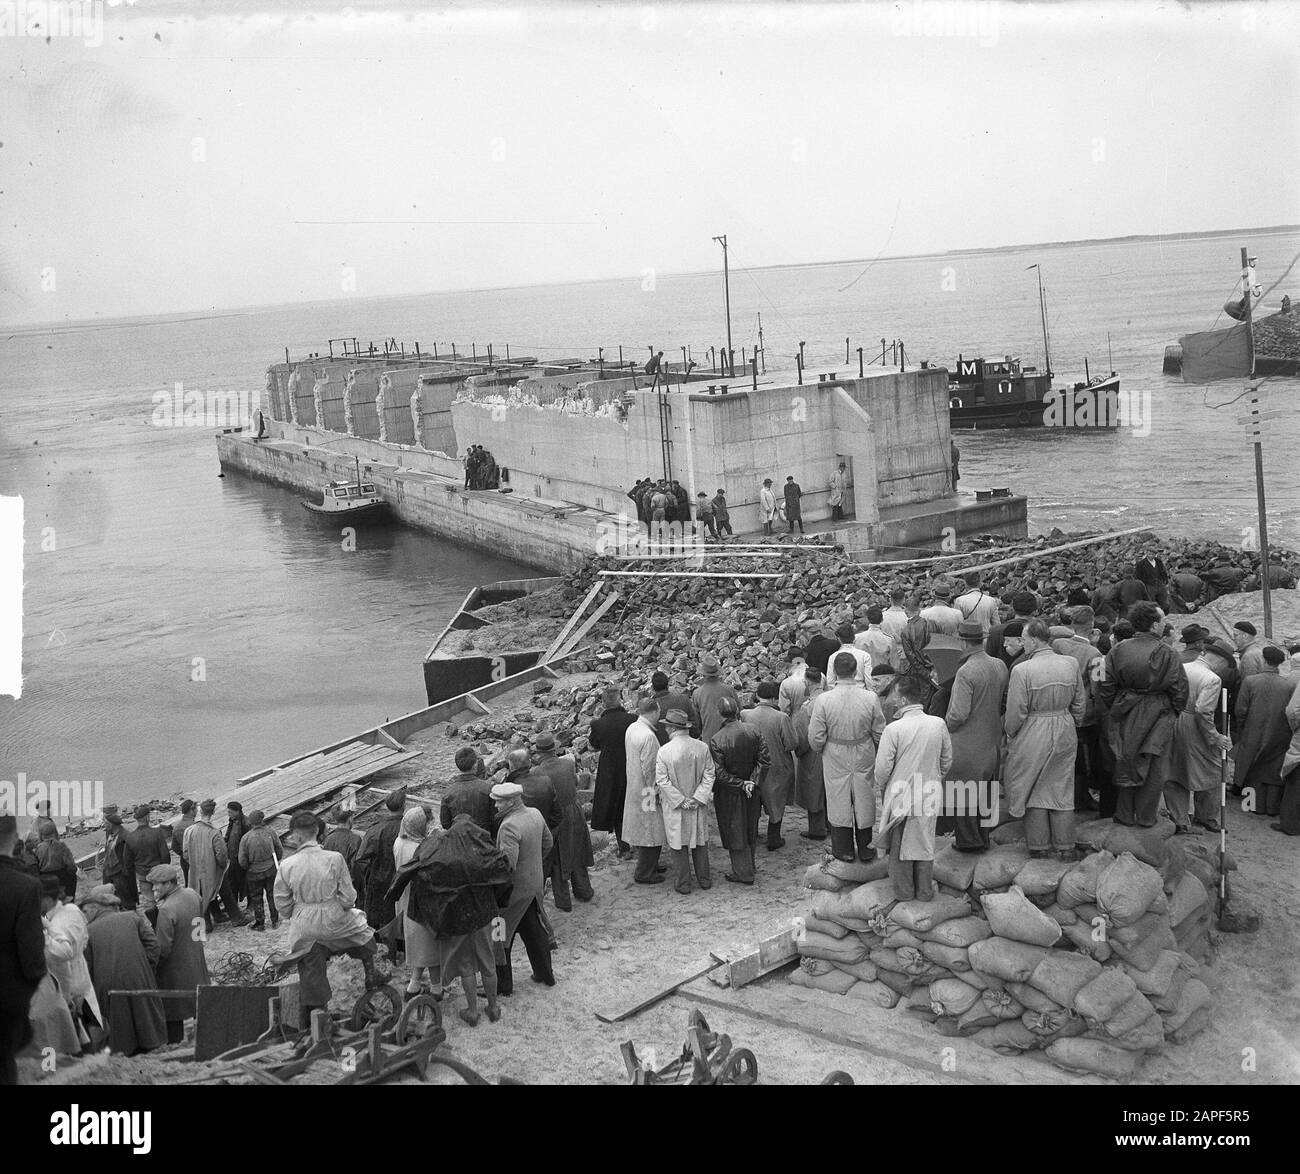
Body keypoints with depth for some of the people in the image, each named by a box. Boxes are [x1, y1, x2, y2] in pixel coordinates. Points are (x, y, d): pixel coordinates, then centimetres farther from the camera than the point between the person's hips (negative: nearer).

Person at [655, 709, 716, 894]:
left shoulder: (664, 752, -17)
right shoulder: (702, 748, -8)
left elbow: (662, 781, -16)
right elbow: (709, 776, -6)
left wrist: (681, 801, -11)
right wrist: (697, 798, -7)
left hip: (674, 808, -3)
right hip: (699, 808, 3)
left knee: (678, 845, 10)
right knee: (700, 841, 19)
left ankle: (682, 884, 17)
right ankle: (704, 879, 30)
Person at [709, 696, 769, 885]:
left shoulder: (716, 741, -22)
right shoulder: (753, 732, -10)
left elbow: (719, 773, -21)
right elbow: (763, 760, -8)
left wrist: (741, 784, -13)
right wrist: (752, 782, -10)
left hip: (729, 795, -4)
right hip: (752, 793, 5)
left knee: (736, 834, 10)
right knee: (750, 832, 20)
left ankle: (743, 874, 17)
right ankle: (748, 867, 35)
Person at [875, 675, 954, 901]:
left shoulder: (894, 729, -21)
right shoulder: (938, 724, -9)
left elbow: (883, 767, -14)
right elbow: (947, 761, 3)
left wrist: (881, 788, 6)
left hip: (900, 796, -3)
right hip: (929, 797, 3)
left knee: (900, 845, 15)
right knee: (925, 843, 18)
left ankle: (904, 891, 27)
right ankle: (925, 891, 29)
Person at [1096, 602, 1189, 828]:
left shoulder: (1117, 651, -5)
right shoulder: (1167, 654, -13)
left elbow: (1105, 687, -2)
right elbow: (1180, 690, -10)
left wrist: (1110, 712, 9)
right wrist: (1174, 715, 4)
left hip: (1125, 715, 3)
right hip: (1157, 716, -3)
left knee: (1126, 764, 16)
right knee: (1153, 769, 10)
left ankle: (1124, 814, 23)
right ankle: (1146, 817, 17)